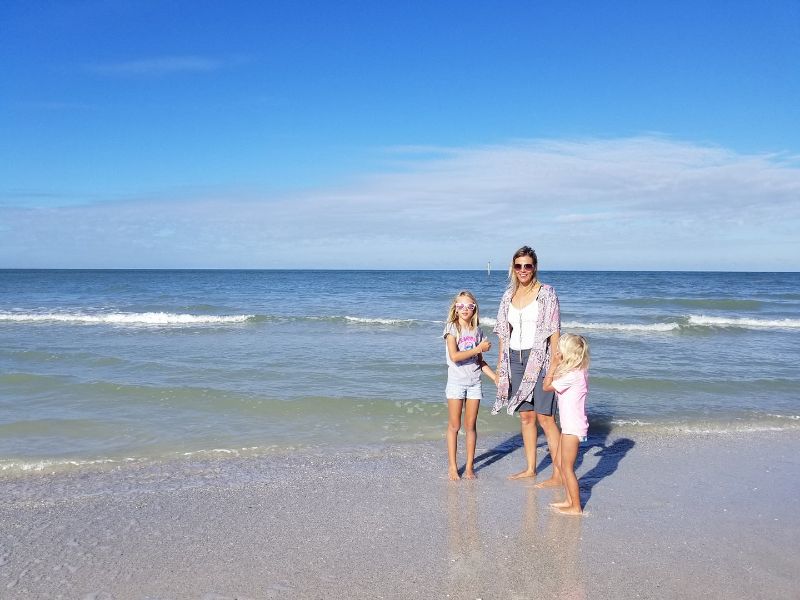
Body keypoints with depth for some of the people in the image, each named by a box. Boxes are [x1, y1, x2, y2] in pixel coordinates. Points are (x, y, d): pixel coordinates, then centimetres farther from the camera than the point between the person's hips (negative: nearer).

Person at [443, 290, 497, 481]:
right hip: (456, 381, -4)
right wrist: (479, 348, -16)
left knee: (470, 426, 7)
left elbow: (480, 361, 14)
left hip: (474, 382, 4)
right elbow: (454, 356, -19)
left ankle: (469, 466, 15)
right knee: (454, 426, 2)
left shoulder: (477, 331, 8)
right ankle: (452, 466, 11)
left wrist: (496, 378, 6)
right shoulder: (452, 328, -6)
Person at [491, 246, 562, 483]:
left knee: (544, 417, -8)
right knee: (525, 416, 11)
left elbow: (554, 331, -8)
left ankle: (559, 473, 0)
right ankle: (530, 468, 22)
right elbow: (504, 333, 15)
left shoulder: (546, 293, -4)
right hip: (515, 358, 5)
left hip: (540, 357, -5)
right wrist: (500, 365, 13)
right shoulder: (508, 296, 12)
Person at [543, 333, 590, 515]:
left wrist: (554, 364, -14)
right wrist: (556, 366, 7)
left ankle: (576, 507, 9)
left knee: (567, 467, 0)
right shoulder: (579, 372, 9)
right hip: (569, 425, 10)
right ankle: (569, 500, 26)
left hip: (573, 427, -10)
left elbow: (547, 386, -16)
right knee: (560, 463, 18)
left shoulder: (573, 375, -22)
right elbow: (552, 384, 16)